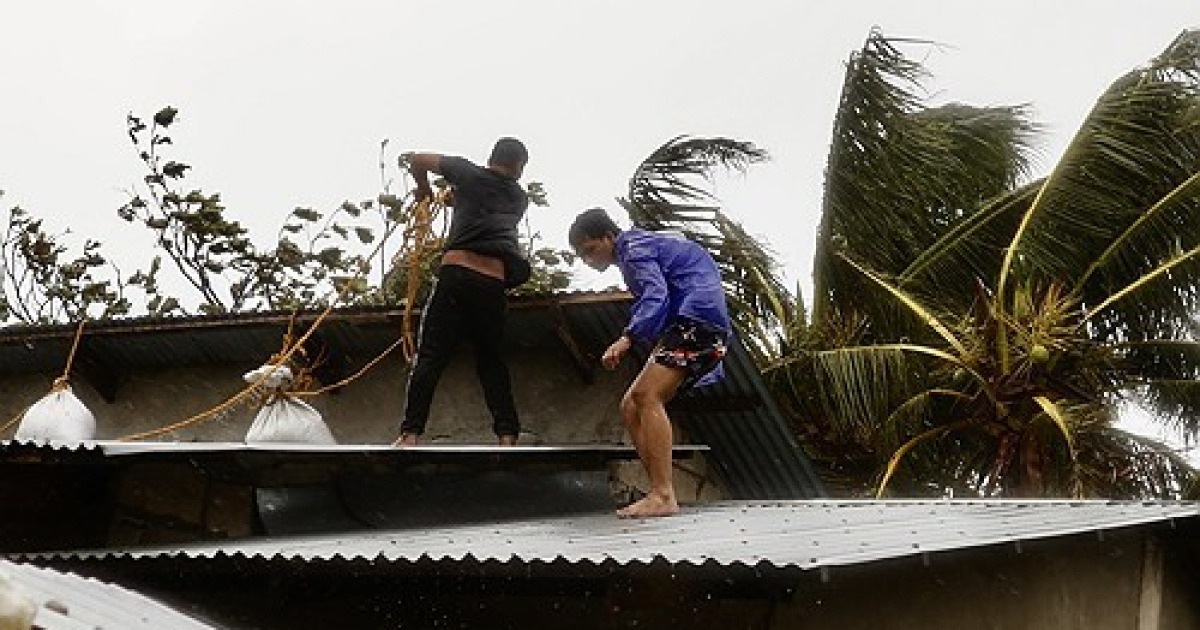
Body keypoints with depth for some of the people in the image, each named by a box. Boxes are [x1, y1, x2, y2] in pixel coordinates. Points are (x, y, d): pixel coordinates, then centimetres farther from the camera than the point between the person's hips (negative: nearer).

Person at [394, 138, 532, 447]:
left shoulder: (470, 174, 13)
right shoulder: (520, 198, 21)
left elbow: (417, 160, 18)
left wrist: (423, 188, 35)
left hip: (456, 272, -2)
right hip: (494, 283, 2)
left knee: (430, 356, -3)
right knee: (491, 361, 12)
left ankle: (411, 434, -13)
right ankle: (507, 436, 1)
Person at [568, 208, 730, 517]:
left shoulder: (633, 247, -4)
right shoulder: (643, 247, 27)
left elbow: (656, 296, -21)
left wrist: (627, 338, -35)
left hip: (698, 317, -11)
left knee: (647, 396, -25)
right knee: (631, 408, 6)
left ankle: (662, 496, -35)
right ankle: (661, 493, -1)